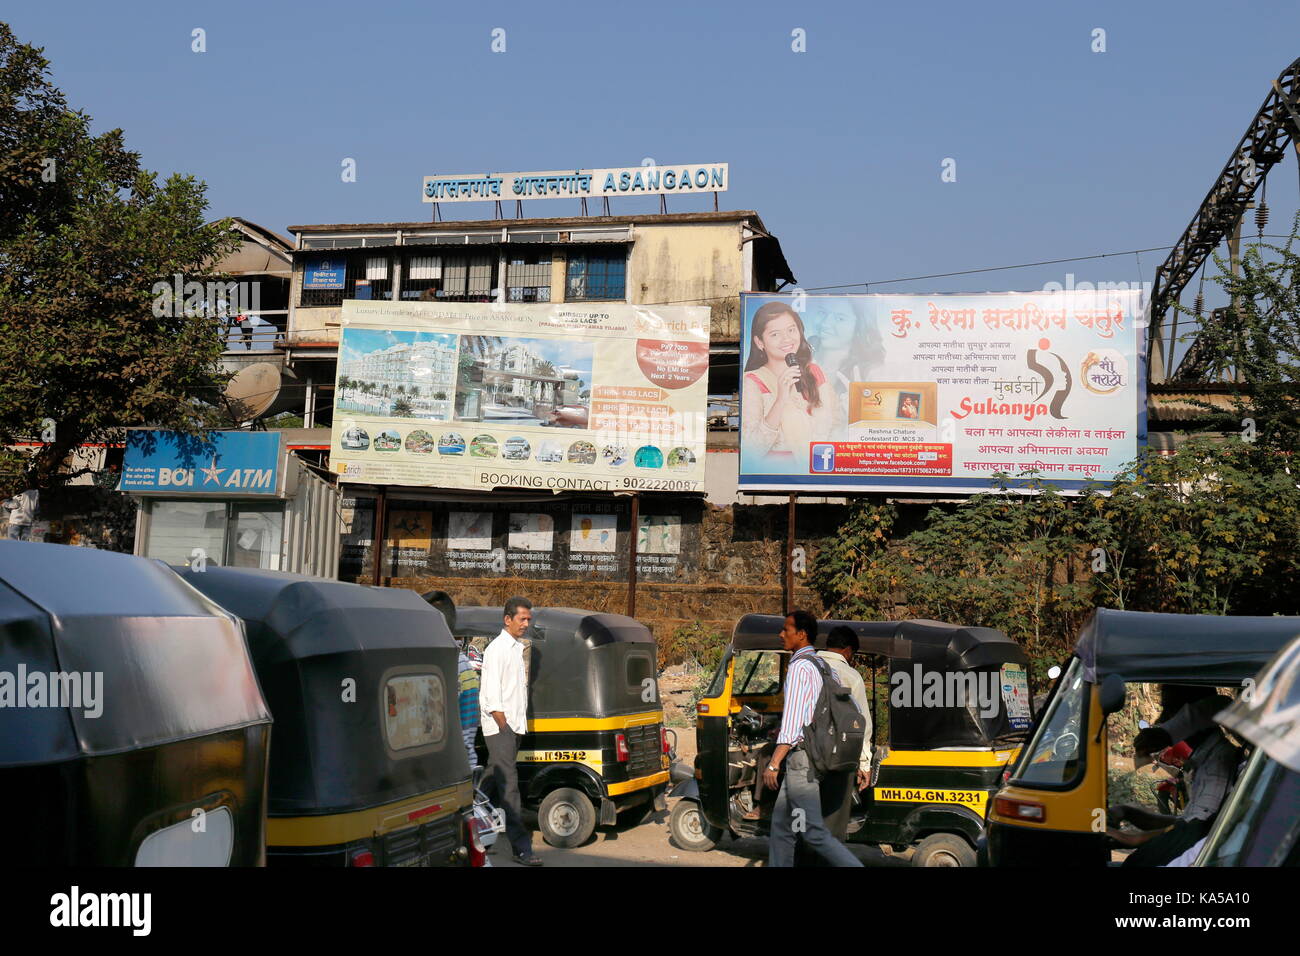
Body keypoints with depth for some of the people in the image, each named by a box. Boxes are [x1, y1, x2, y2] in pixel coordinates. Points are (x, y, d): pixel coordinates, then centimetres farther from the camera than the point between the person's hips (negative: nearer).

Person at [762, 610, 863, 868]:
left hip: (801, 757, -10)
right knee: (781, 823, 14)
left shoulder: (799, 667, -13)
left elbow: (792, 719, -21)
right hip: (818, 753, 10)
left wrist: (774, 763, -21)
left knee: (813, 832, -9)